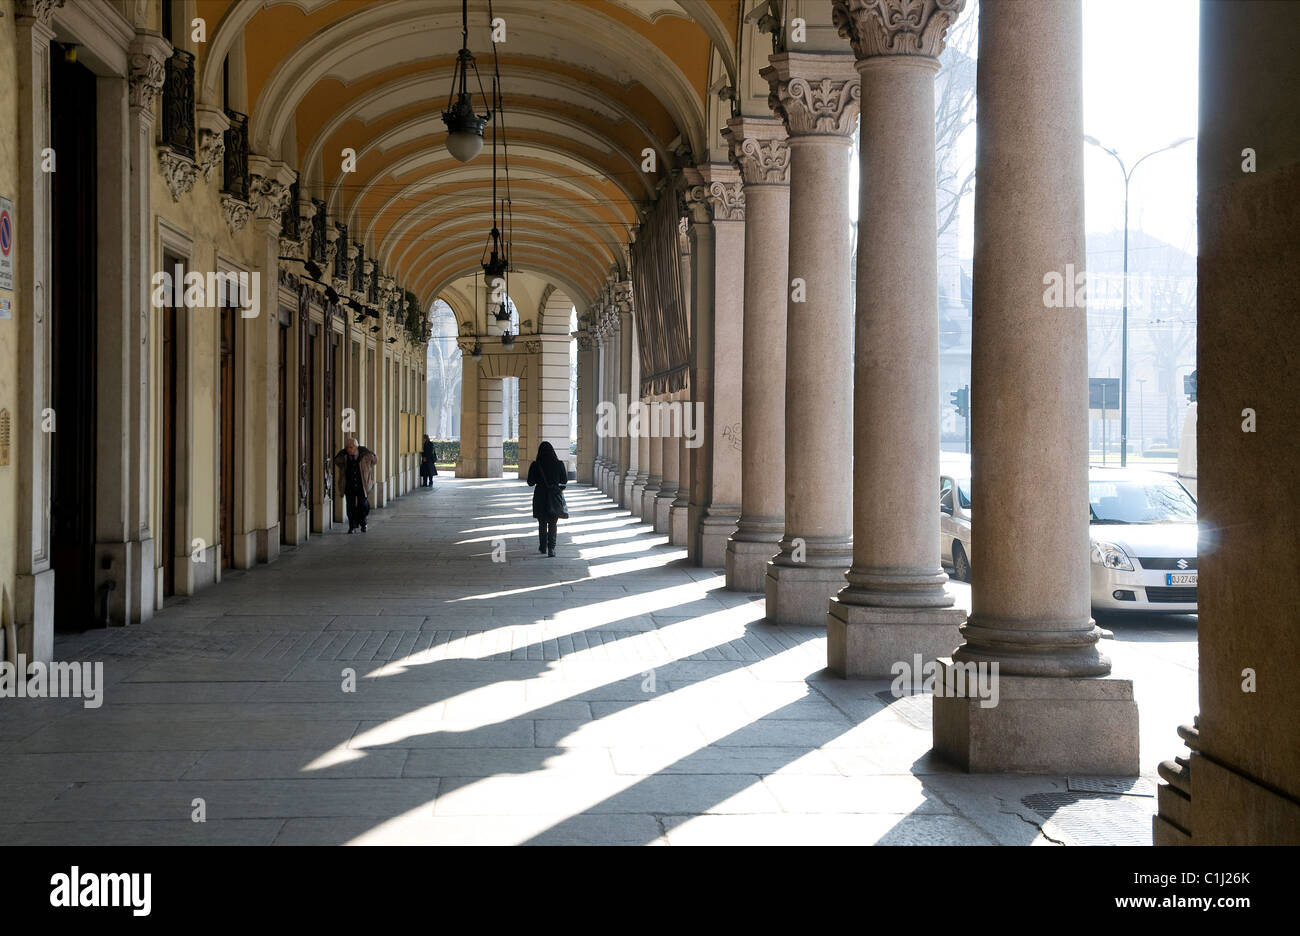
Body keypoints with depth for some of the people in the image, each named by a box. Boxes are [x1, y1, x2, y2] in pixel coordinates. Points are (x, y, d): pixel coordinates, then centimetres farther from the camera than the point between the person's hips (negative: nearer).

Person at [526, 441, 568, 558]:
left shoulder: (535, 465, -10)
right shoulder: (559, 464, -9)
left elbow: (530, 482, -4)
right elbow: (564, 481, 1)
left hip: (540, 497, 0)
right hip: (555, 497, 0)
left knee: (542, 523, 17)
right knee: (553, 524, 6)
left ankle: (543, 547, 25)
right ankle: (551, 548, -8)